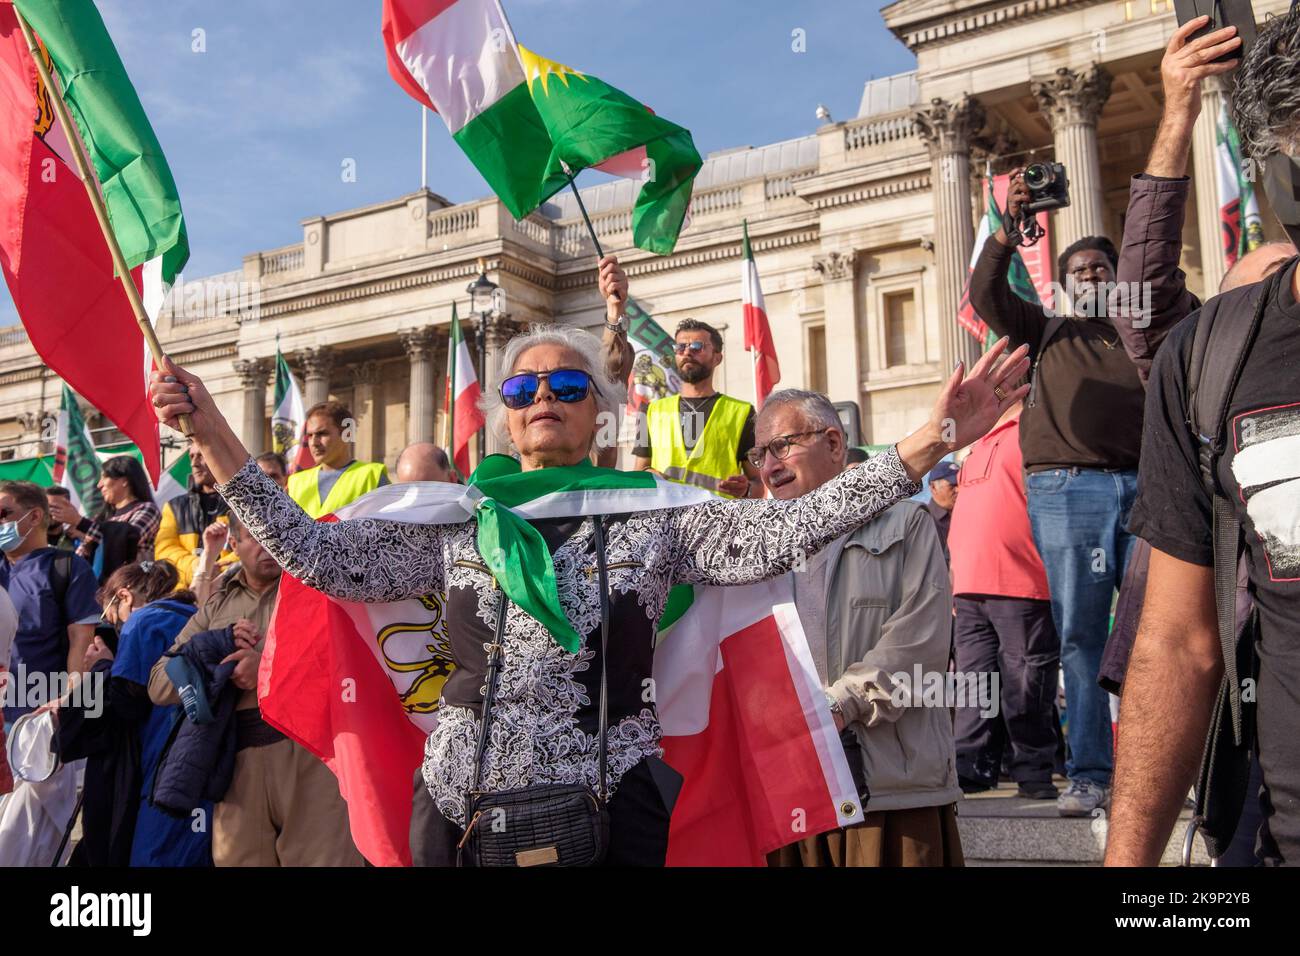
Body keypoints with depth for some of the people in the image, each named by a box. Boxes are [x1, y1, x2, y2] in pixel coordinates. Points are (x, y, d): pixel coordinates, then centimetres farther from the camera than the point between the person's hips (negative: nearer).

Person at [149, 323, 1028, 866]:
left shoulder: (654, 516, 1)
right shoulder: (452, 522, 6)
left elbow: (786, 529, -10)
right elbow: (313, 551, 2)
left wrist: (927, 443, -19)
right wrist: (215, 437, -3)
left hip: (606, 806, -1)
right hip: (463, 806, 2)